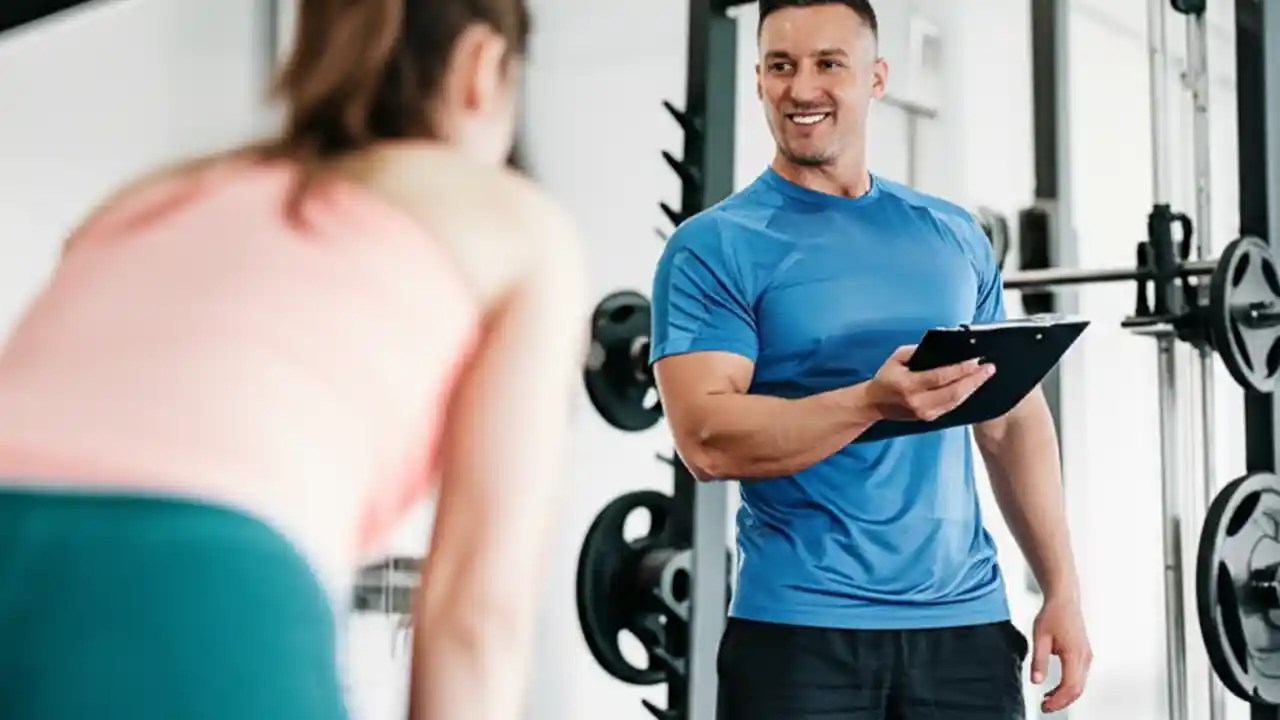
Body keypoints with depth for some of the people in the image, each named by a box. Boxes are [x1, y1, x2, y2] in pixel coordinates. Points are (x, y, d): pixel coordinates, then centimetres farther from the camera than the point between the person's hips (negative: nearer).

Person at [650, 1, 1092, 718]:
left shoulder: (954, 235, 10)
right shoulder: (716, 247, -5)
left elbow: (1014, 419, 13)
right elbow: (707, 440, -16)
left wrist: (1062, 588, 6)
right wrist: (873, 401, -27)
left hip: (966, 616, 4)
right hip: (801, 625, -4)